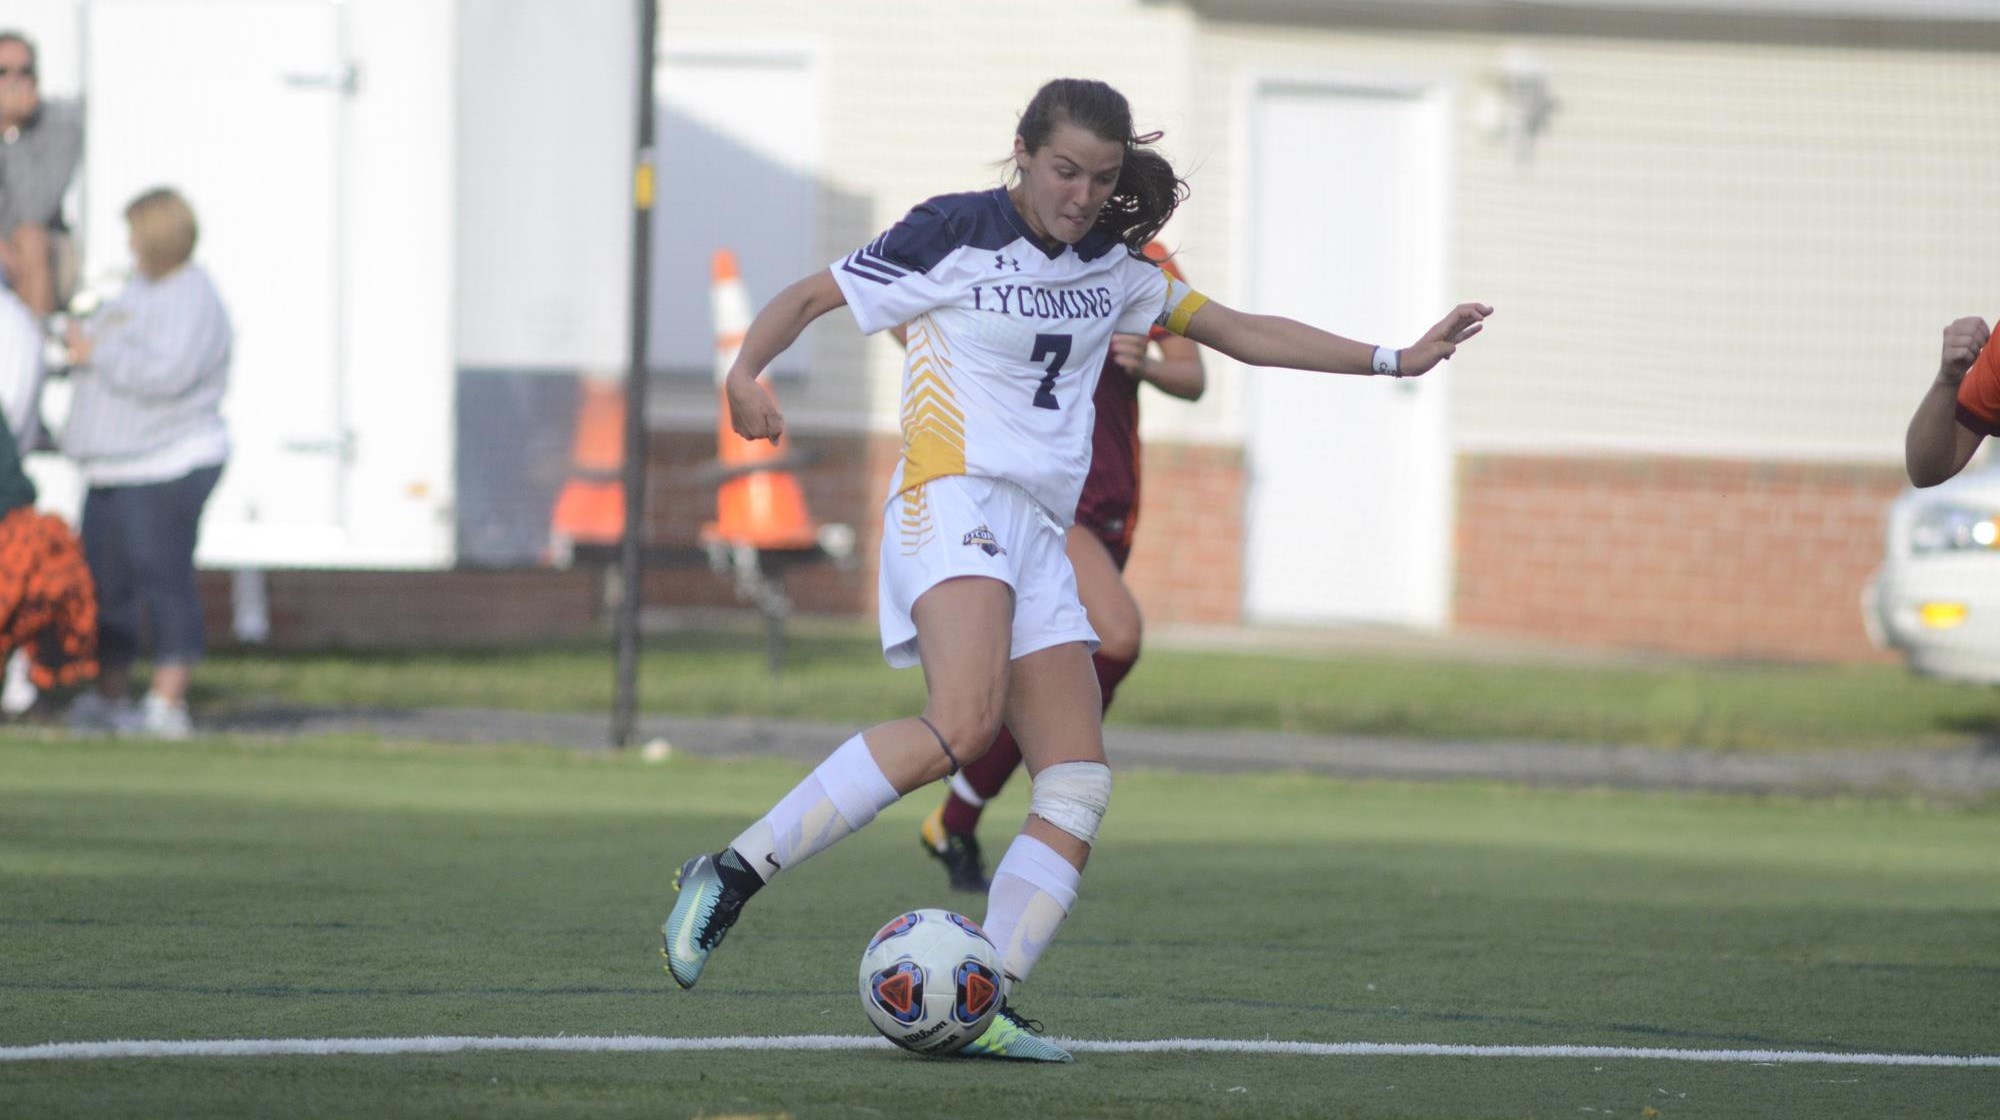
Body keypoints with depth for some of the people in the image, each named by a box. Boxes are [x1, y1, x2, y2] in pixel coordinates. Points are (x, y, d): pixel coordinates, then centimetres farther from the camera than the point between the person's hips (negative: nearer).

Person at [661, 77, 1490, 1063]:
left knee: (1077, 785, -4)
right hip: (954, 496, -8)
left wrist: (1395, 361, 19)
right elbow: (813, 296, 0)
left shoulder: (1110, 266, 17)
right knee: (961, 724, -31)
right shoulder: (955, 234, -1)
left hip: (1037, 538, 8)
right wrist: (746, 372, -20)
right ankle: (732, 875, -28)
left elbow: (1239, 331, 22)